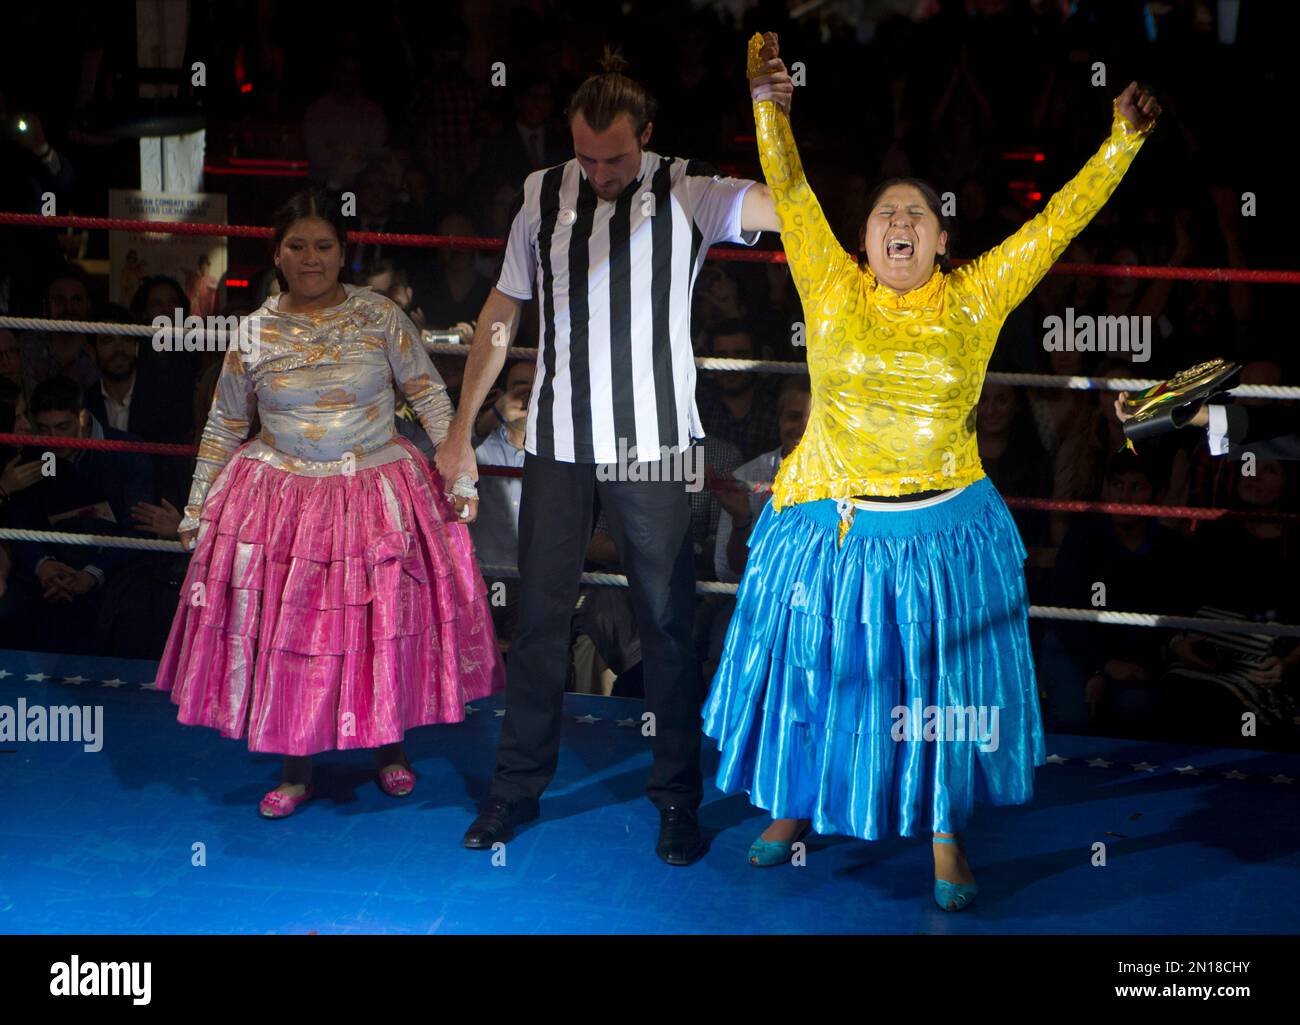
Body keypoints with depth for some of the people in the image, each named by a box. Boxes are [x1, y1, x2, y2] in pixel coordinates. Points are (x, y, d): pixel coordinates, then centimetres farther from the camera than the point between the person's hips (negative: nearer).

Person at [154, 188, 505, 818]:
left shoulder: (380, 317, -2)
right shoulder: (254, 333, 2)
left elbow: (432, 398, 0)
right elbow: (222, 427, 10)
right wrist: (196, 512, 12)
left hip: (376, 492, -1)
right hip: (281, 498, 1)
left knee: (383, 619, 3)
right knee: (285, 625, 2)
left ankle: (389, 744, 27)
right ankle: (297, 769, 18)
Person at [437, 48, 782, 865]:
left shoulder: (686, 193, -7)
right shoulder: (544, 194, 2)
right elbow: (503, 311, 10)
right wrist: (461, 429, 10)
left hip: (651, 445, -3)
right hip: (558, 443, 3)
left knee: (669, 622, 4)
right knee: (540, 615, 10)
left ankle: (678, 798, 17)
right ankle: (518, 789, 23)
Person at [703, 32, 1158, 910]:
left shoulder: (974, 300, -1)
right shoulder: (833, 289, -2)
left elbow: (1058, 222, -2)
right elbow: (791, 195, -6)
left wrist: (1122, 145, -7)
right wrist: (770, 106, -17)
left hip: (942, 534, 0)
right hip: (829, 531, 0)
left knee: (940, 690, 9)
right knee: (811, 671, 14)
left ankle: (946, 838, 26)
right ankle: (793, 806, 36)